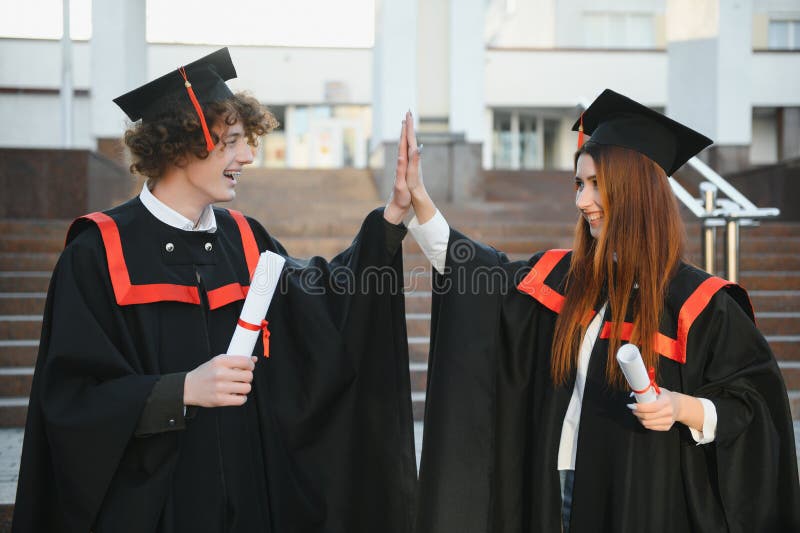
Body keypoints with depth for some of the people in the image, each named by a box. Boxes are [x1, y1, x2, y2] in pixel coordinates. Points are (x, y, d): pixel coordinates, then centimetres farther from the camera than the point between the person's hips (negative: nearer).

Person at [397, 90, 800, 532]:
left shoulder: (695, 301, -10)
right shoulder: (563, 277, 4)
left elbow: (753, 403, -8)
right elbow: (475, 275, 12)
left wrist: (683, 408, -26)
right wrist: (417, 198, 3)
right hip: (556, 492, 5)